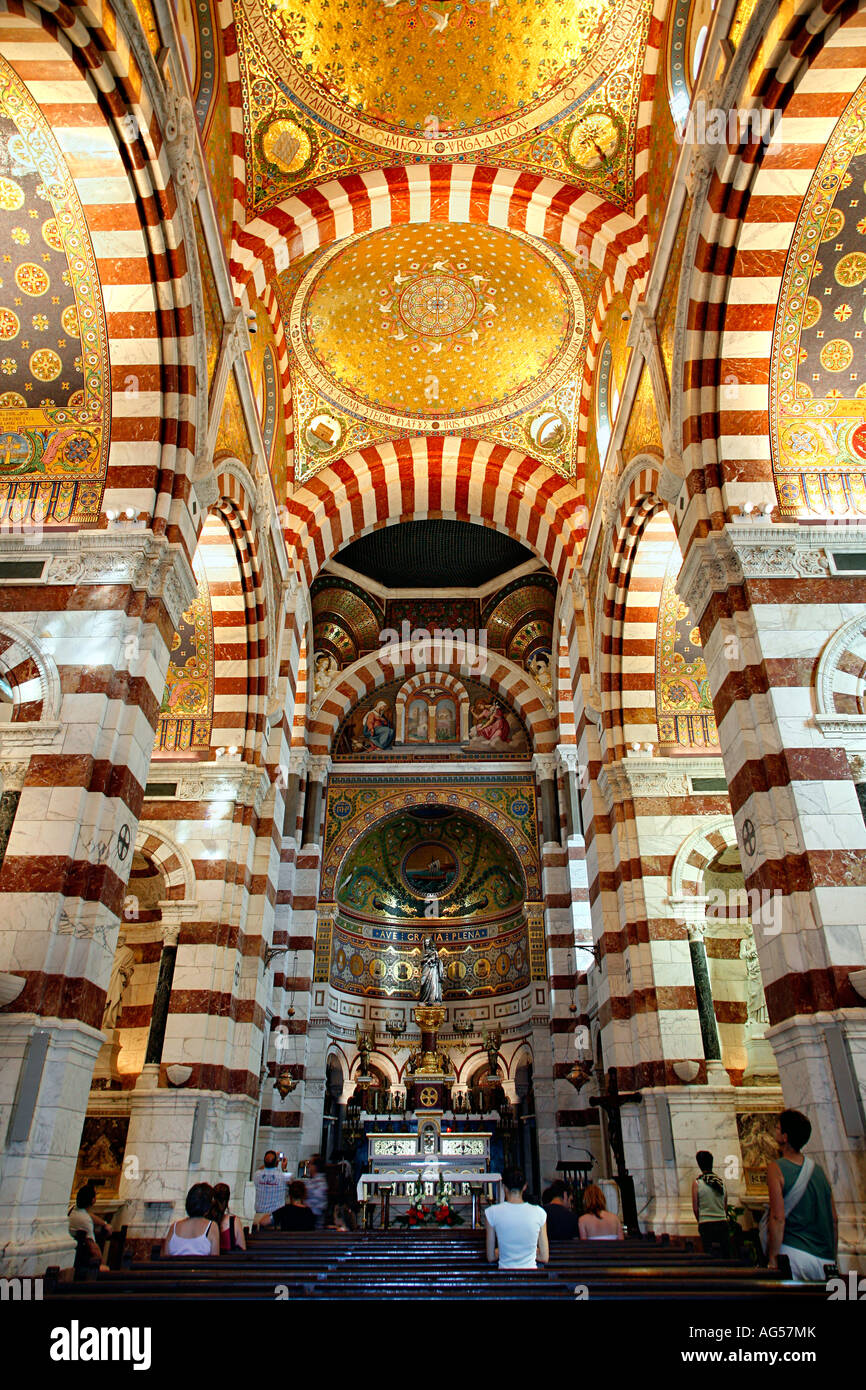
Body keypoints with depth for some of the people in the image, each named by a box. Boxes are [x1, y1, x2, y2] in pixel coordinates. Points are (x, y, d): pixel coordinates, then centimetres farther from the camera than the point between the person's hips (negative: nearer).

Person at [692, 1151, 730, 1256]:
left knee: (709, 1256, 3)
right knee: (726, 1255, 13)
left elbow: (695, 1208, -5)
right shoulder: (721, 1181, 4)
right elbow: (725, 1206, 11)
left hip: (706, 1223, -3)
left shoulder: (697, 1183, -7)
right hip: (722, 1222, 3)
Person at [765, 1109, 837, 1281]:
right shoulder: (819, 1170, 9)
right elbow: (834, 1220, 12)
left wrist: (772, 1260, -9)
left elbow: (778, 1218, -15)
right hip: (825, 1260, 6)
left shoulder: (776, 1168, -8)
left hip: (794, 1253, -6)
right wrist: (832, 1257, 22)